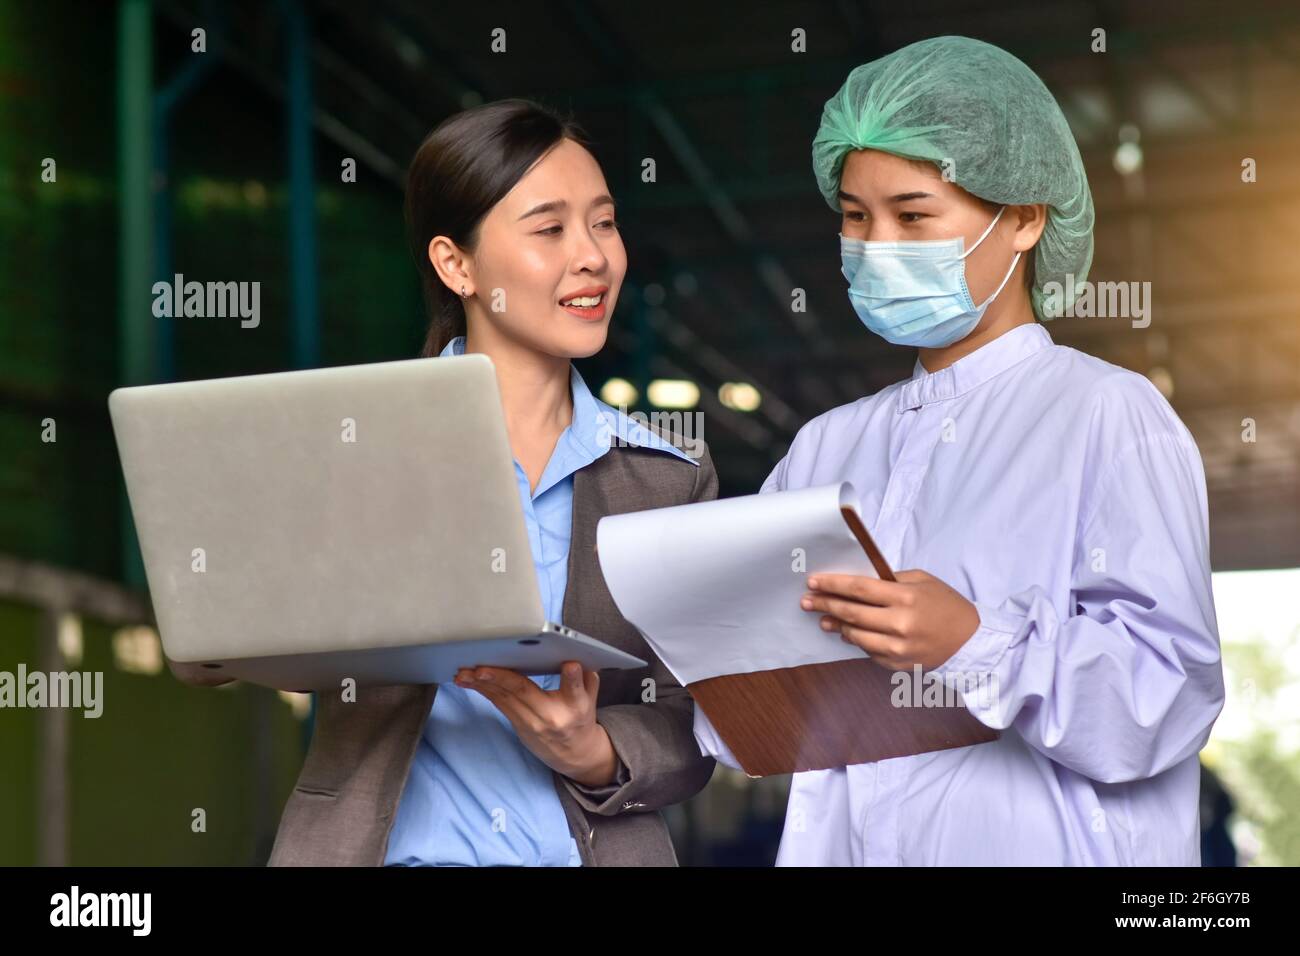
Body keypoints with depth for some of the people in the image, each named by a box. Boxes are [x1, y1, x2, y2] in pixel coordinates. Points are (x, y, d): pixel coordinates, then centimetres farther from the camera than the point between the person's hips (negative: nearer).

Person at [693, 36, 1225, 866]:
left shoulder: (1107, 416, -6)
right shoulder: (829, 445, 10)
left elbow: (1169, 691, -15)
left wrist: (975, 644, -25)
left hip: (1034, 844, -4)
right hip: (841, 843, 5)